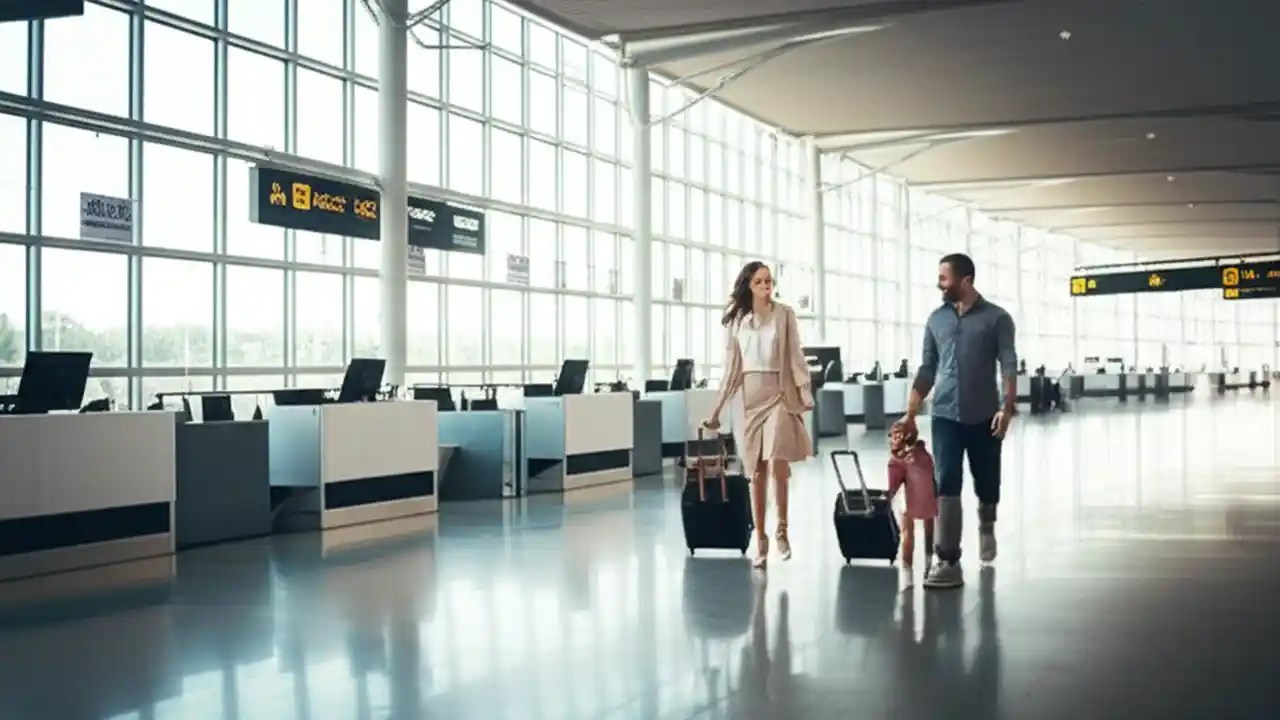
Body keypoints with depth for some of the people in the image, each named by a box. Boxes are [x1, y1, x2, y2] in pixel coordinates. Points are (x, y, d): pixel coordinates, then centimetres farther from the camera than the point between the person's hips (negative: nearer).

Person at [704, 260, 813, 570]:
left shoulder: (784, 314, 1)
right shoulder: (736, 318, 7)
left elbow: (795, 357, 1)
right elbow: (732, 366, 10)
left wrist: (805, 394, -8)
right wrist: (717, 408, 8)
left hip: (779, 393, -2)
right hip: (750, 395, 2)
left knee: (777, 466, -14)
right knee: (757, 472, 4)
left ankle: (782, 530, 6)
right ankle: (760, 540, 11)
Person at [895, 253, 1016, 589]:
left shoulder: (996, 318, -1)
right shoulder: (936, 319, 9)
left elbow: (1008, 366, -7)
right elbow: (927, 370, 12)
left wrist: (1008, 407, -20)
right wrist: (910, 414, 7)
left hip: (984, 417, -2)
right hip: (946, 416, 2)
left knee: (987, 484, 13)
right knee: (947, 488, -6)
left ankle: (986, 528, 44)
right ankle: (948, 562, -7)